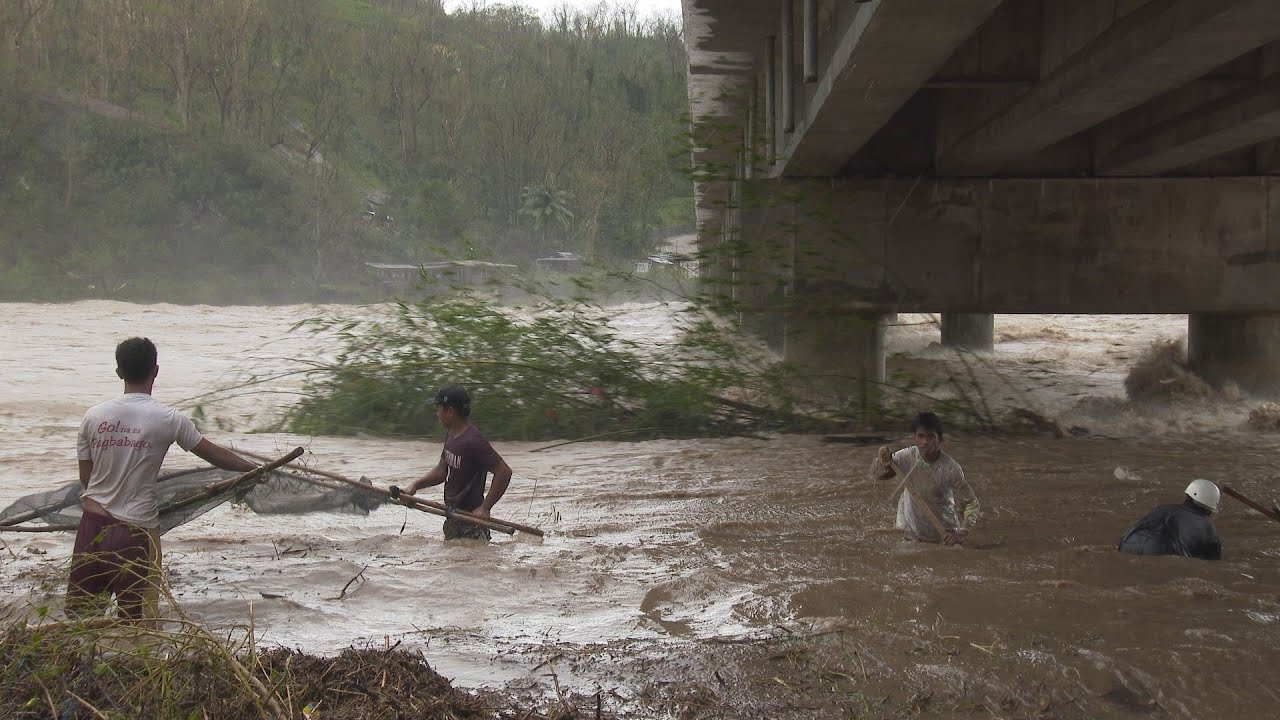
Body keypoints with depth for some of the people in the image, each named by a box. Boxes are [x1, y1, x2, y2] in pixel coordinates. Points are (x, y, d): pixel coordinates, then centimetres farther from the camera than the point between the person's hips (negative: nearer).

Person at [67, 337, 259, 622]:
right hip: (136, 530, -3)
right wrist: (254, 468, 16)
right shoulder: (168, 419, -9)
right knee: (137, 620, 7)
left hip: (93, 522, 3)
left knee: (81, 614, 14)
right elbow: (213, 453, 2)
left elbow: (85, 477, 7)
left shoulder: (94, 415, -1)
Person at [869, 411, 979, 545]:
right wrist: (882, 463, -25)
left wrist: (961, 534, -33)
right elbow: (876, 475, -1)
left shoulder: (950, 468, -24)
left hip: (943, 534, -3)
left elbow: (970, 503, -19)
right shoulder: (906, 457, -13)